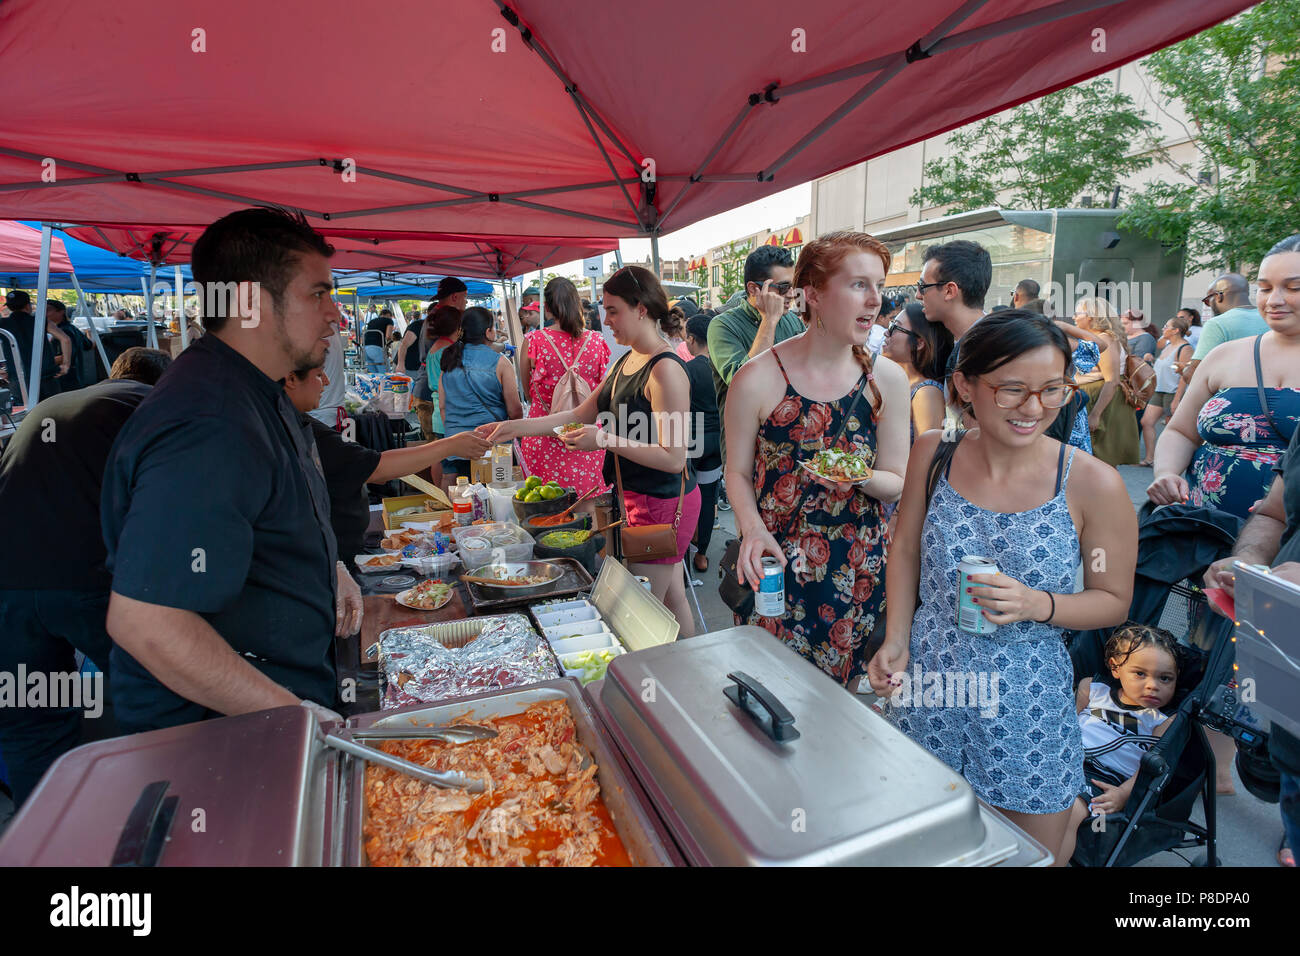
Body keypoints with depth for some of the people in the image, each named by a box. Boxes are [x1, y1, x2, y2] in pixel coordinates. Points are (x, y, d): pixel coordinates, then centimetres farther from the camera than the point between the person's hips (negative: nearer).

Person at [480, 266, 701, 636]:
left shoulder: (665, 369, -20)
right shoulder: (625, 362, 11)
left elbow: (673, 458, -23)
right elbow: (581, 415, 15)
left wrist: (606, 439, -23)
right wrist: (516, 427, 10)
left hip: (663, 503, -9)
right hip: (638, 497, 9)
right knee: (672, 599, 20)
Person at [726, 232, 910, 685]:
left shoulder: (888, 379, -4)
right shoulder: (758, 379, -12)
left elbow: (898, 482, 3)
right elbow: (738, 472, -2)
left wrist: (860, 477, -19)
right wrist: (753, 529, -19)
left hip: (860, 569, 3)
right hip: (776, 563, -2)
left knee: (846, 689, 17)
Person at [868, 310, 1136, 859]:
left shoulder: (1093, 484, -14)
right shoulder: (933, 453, -8)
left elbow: (1114, 601, -3)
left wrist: (1035, 605, -21)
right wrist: (896, 640, -3)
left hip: (1027, 709, -2)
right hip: (928, 691, 2)